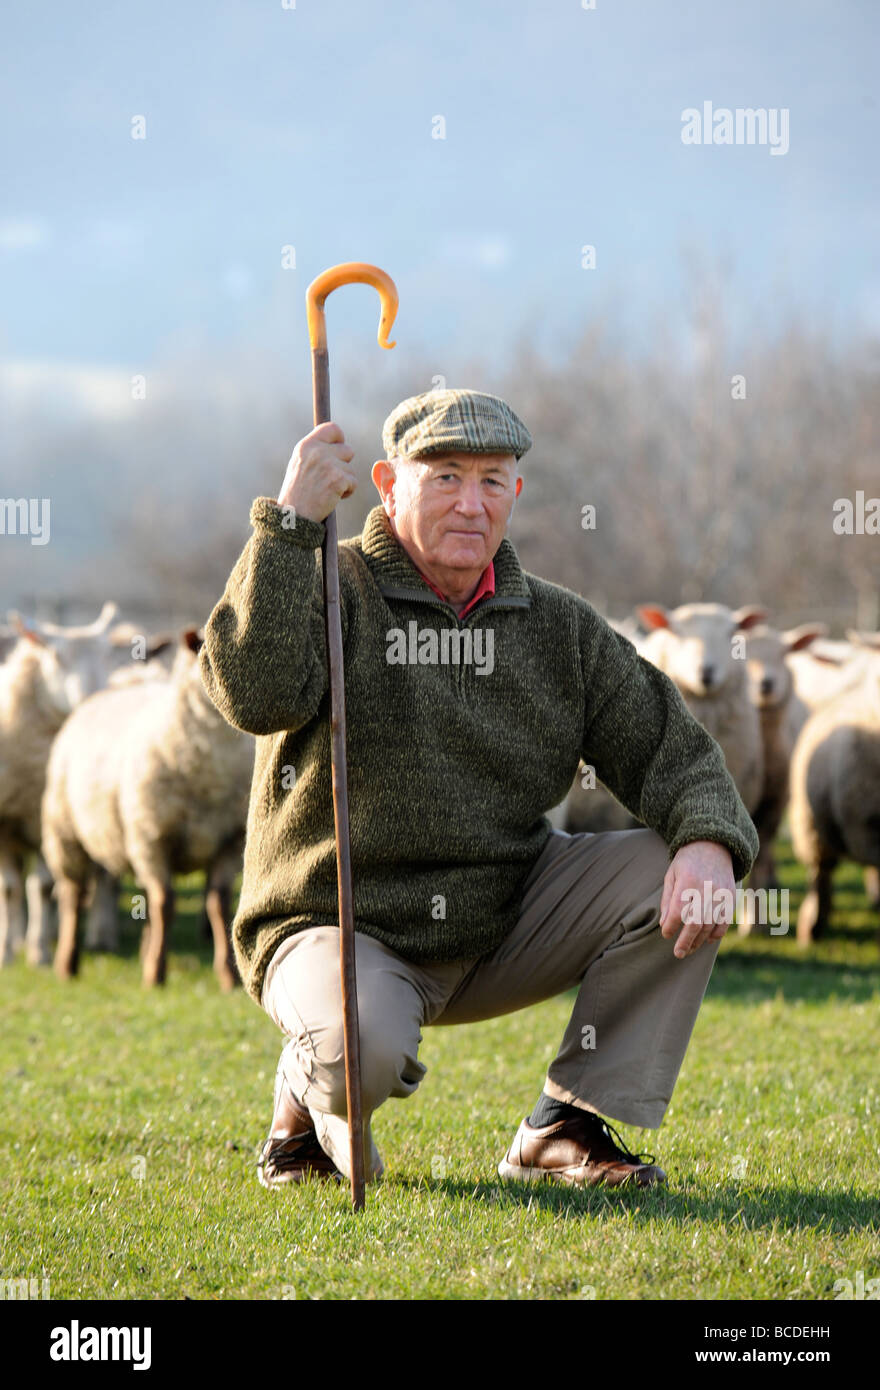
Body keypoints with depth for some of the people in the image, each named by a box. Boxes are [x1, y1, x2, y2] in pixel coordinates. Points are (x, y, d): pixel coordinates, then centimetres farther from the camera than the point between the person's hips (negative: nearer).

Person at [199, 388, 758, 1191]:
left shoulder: (563, 630, 5)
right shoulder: (327, 590, -9)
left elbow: (671, 753, 2)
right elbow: (257, 696, -29)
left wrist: (710, 841, -20)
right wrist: (291, 522, -31)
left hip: (505, 928, 5)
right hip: (340, 927, -5)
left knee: (677, 875, -14)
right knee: (367, 1053, -37)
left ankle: (570, 1126, -3)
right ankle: (310, 1097, 3)